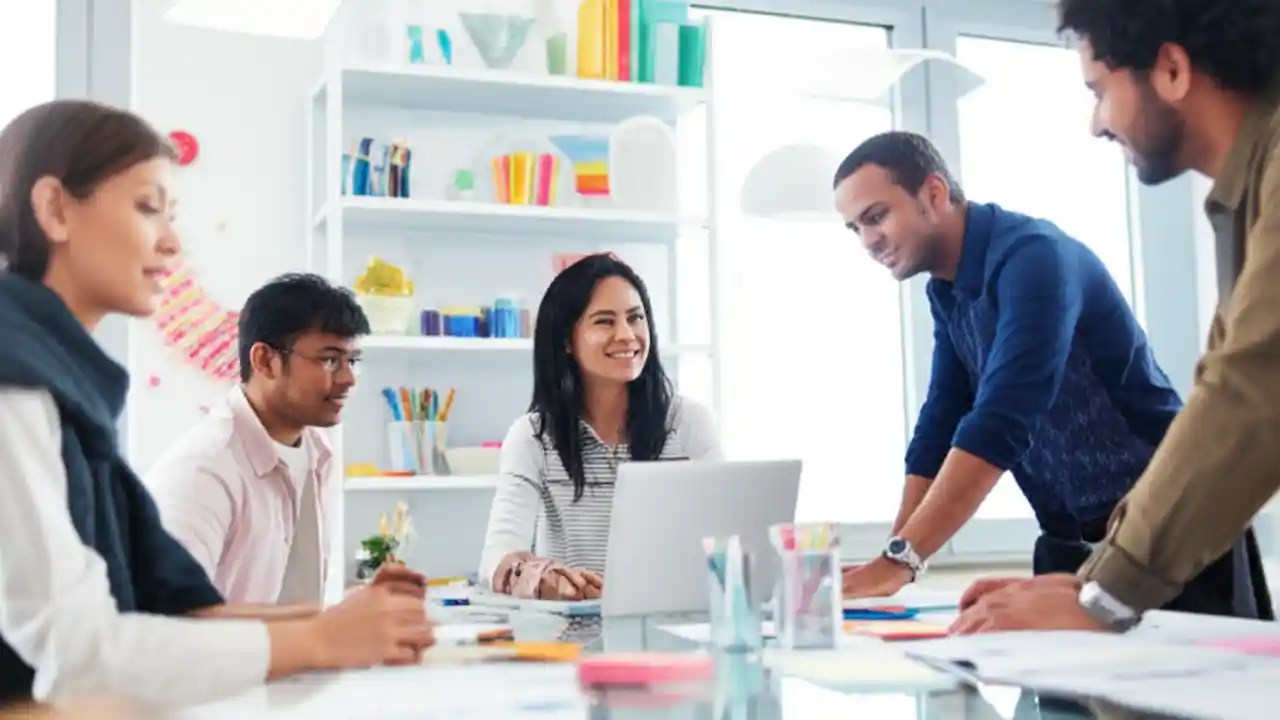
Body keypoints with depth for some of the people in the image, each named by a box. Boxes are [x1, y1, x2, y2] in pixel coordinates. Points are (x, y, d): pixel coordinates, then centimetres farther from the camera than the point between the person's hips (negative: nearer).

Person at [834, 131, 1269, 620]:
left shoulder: (1032, 255, -21)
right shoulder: (945, 292, 5)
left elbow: (1000, 423, -32)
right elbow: (940, 427, 5)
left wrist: (899, 560, -35)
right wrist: (886, 565, -5)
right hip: (1073, 540, 8)